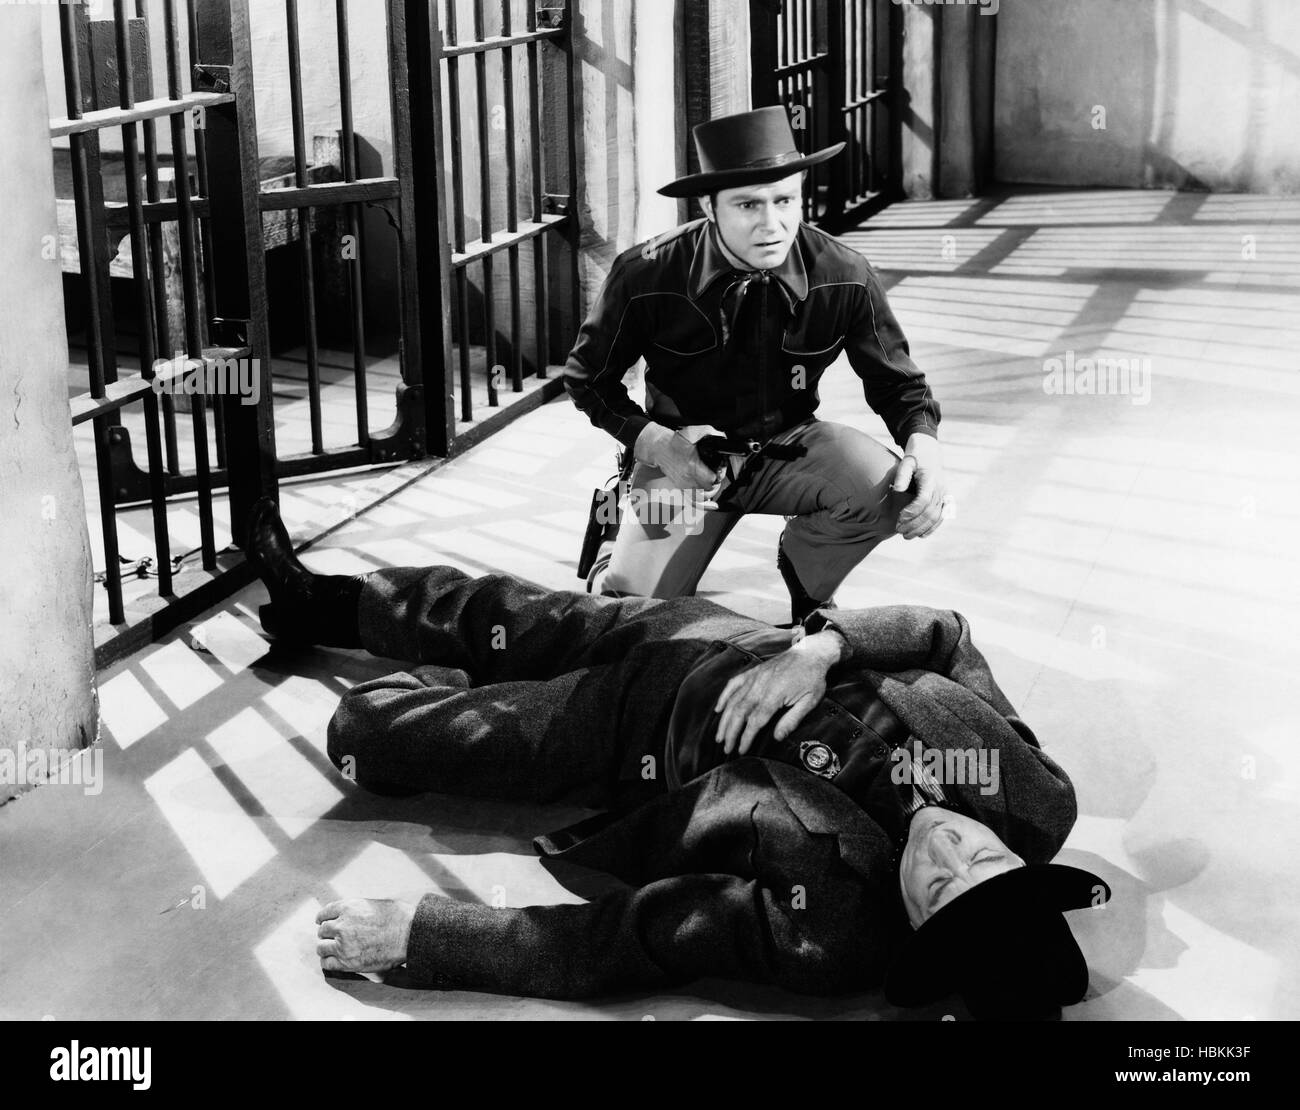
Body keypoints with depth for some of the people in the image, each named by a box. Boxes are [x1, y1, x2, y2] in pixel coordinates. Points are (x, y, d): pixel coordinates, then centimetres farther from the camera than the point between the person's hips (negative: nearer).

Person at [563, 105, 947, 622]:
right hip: (684, 455, -1)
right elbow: (587, 377, -4)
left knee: (890, 490, -28)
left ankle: (803, 566, 7)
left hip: (790, 445, 2)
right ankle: (619, 556, 25)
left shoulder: (845, 278, -16)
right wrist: (651, 440, -21)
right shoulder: (646, 276, -20)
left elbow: (897, 382, -1)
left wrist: (924, 444, -24)